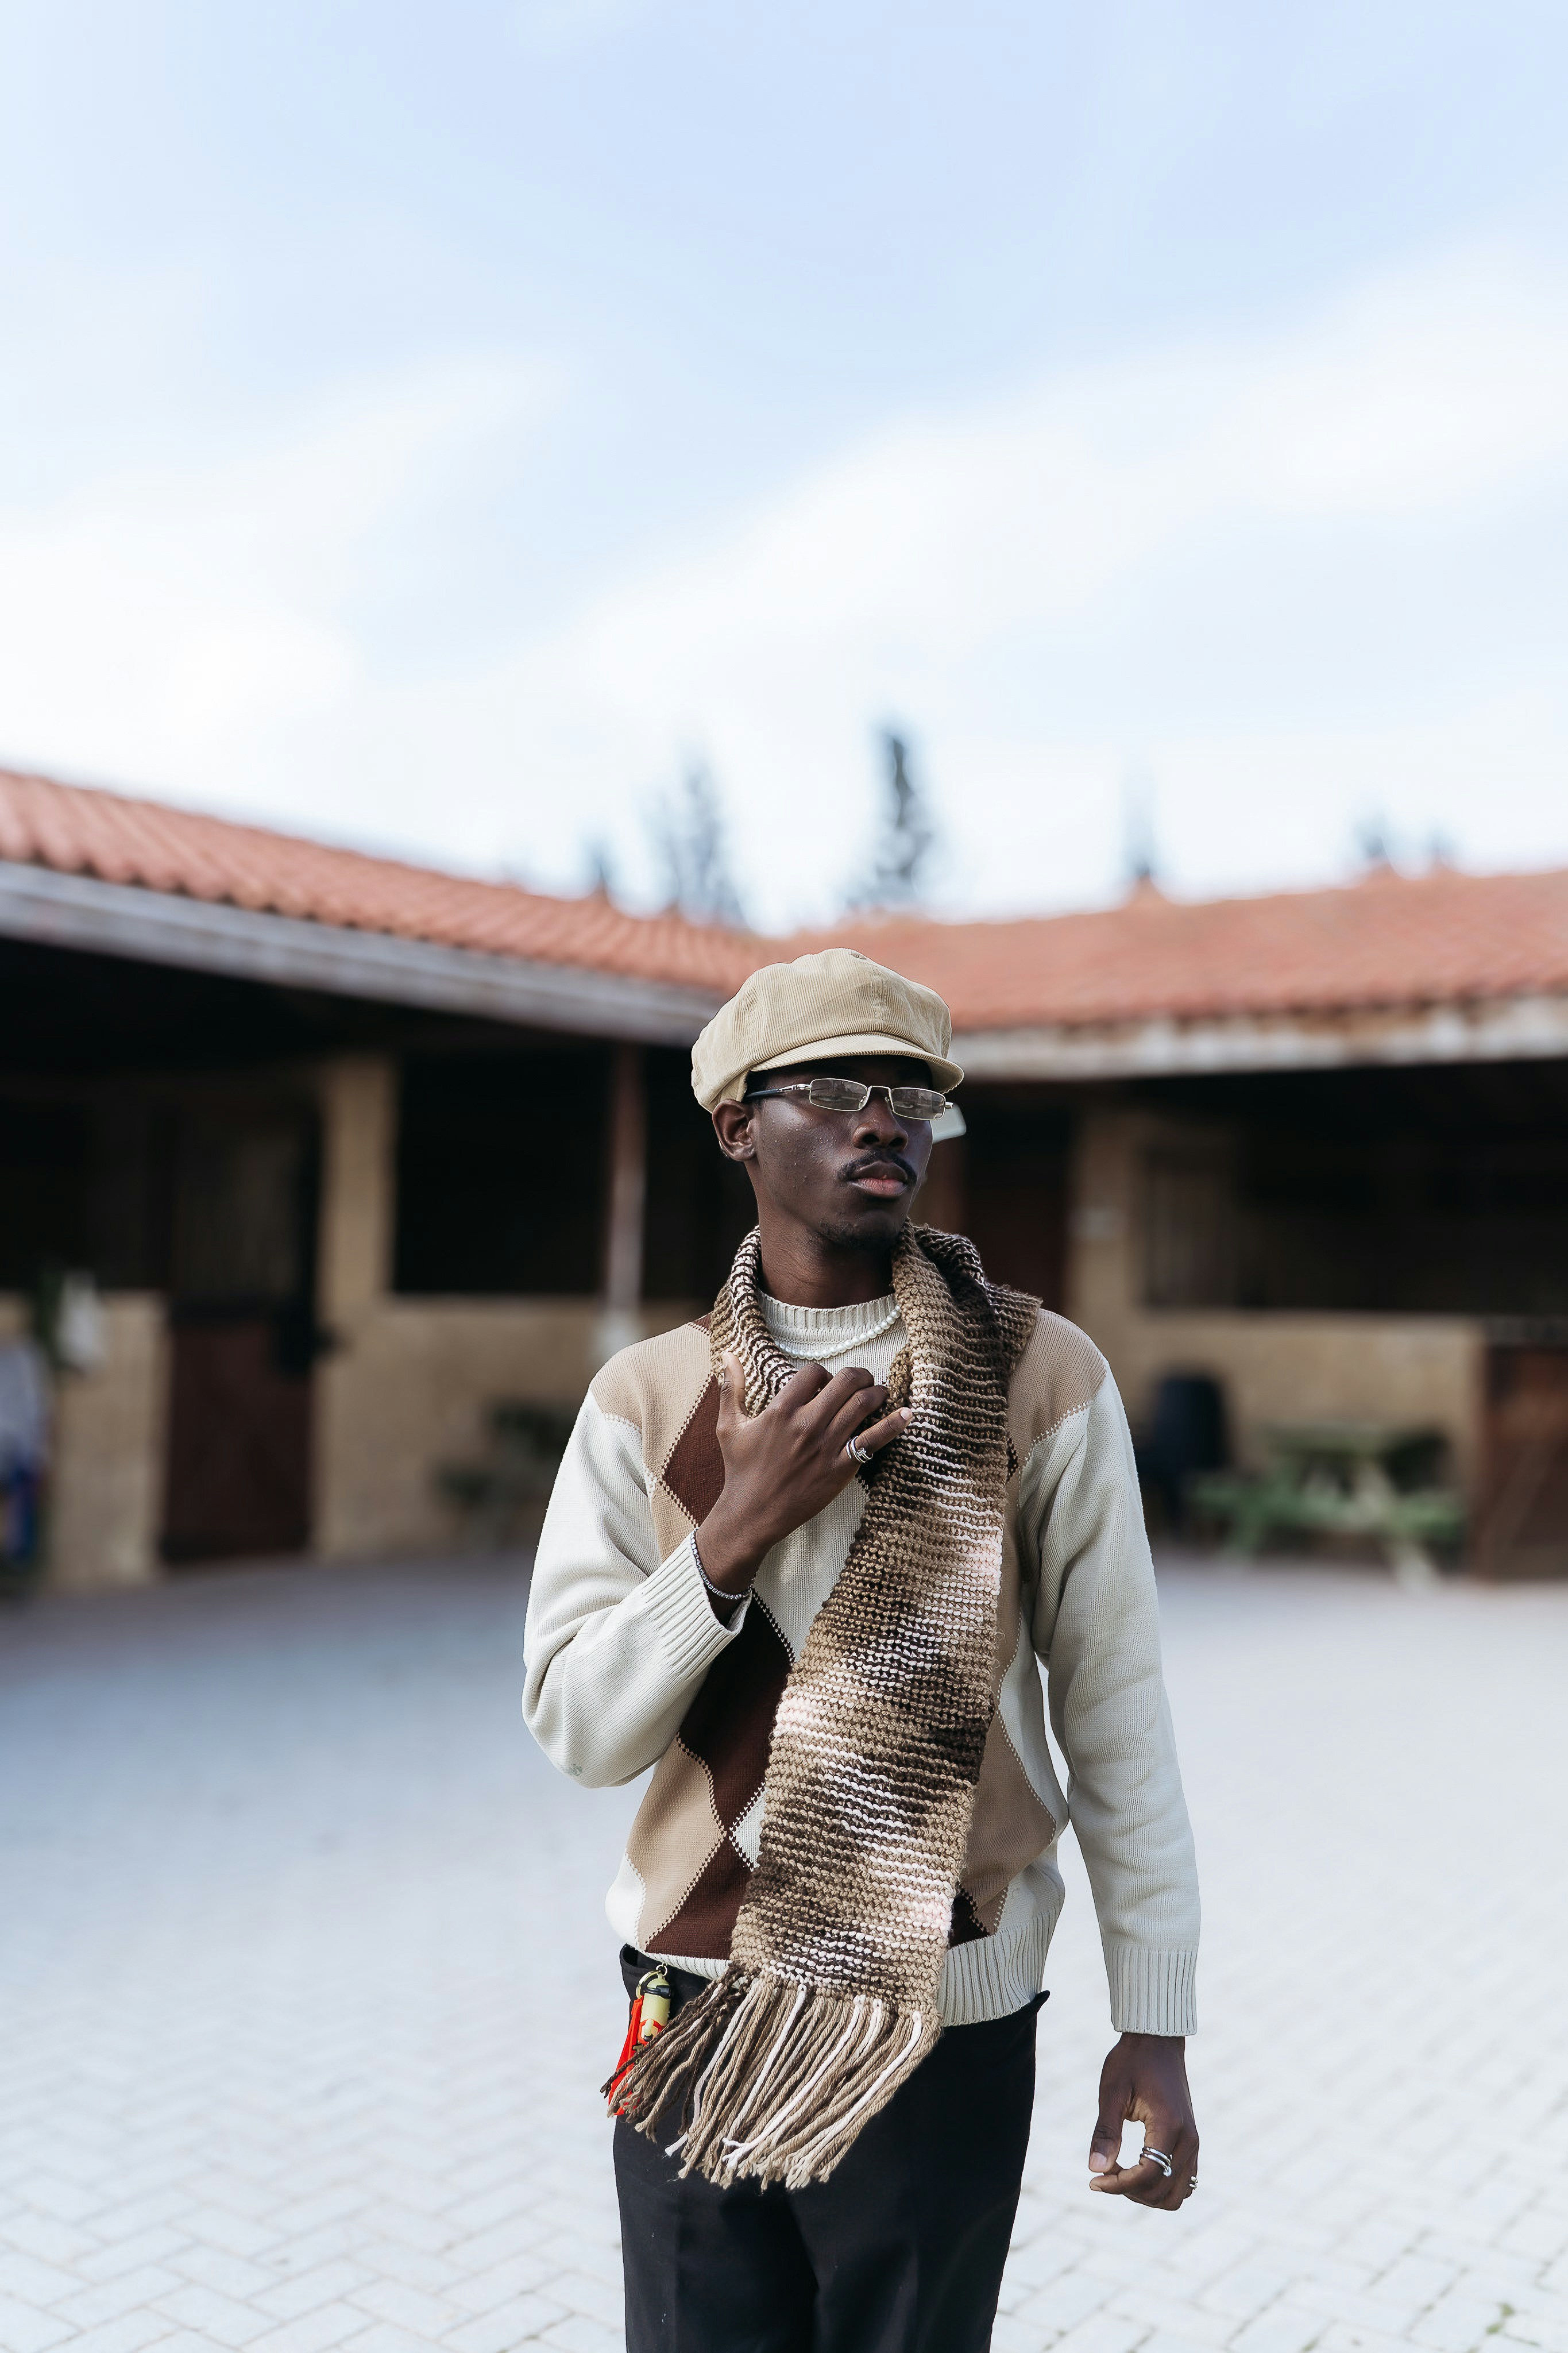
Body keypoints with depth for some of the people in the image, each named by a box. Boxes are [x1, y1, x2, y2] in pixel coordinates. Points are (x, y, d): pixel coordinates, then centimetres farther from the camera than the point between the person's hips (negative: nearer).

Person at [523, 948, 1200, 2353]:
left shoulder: (1041, 1379, -7)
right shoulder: (646, 1399, -2)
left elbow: (1115, 1712, -4)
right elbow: (578, 1731, -5)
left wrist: (1155, 2024, -2)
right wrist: (735, 1534, -19)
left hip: (945, 2027, -1)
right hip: (696, 2018, 2)